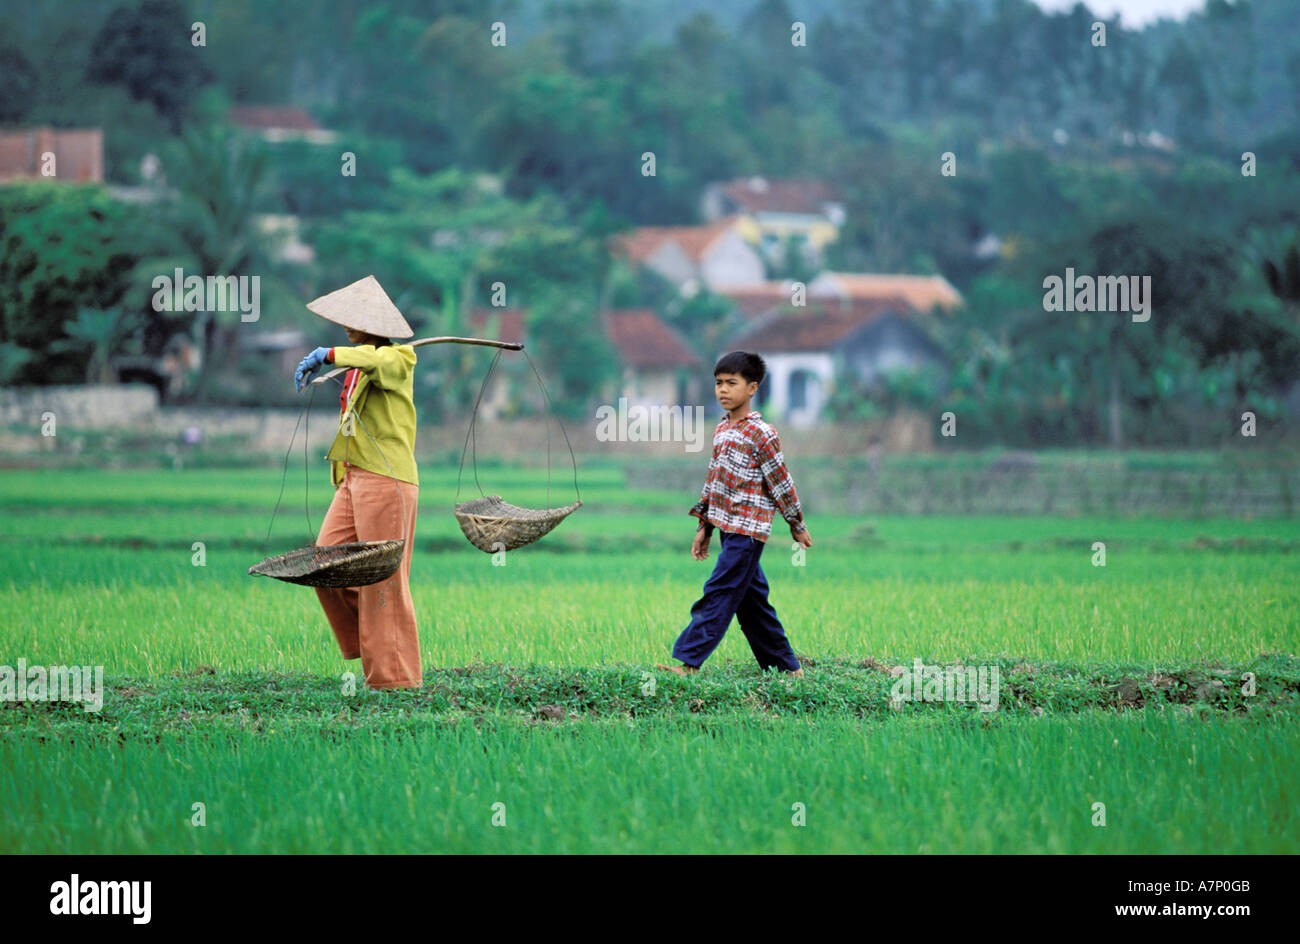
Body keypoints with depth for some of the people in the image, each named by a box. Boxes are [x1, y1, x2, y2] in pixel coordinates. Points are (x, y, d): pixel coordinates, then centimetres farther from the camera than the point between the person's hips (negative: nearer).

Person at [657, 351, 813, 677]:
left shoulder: (761, 434, -11)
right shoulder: (722, 430, 14)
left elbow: (781, 482, -5)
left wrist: (797, 525, 0)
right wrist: (704, 527, 19)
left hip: (747, 531, -9)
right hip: (730, 529, 9)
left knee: (719, 595, -11)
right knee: (751, 601, 10)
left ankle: (688, 662, -15)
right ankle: (787, 667, 17)